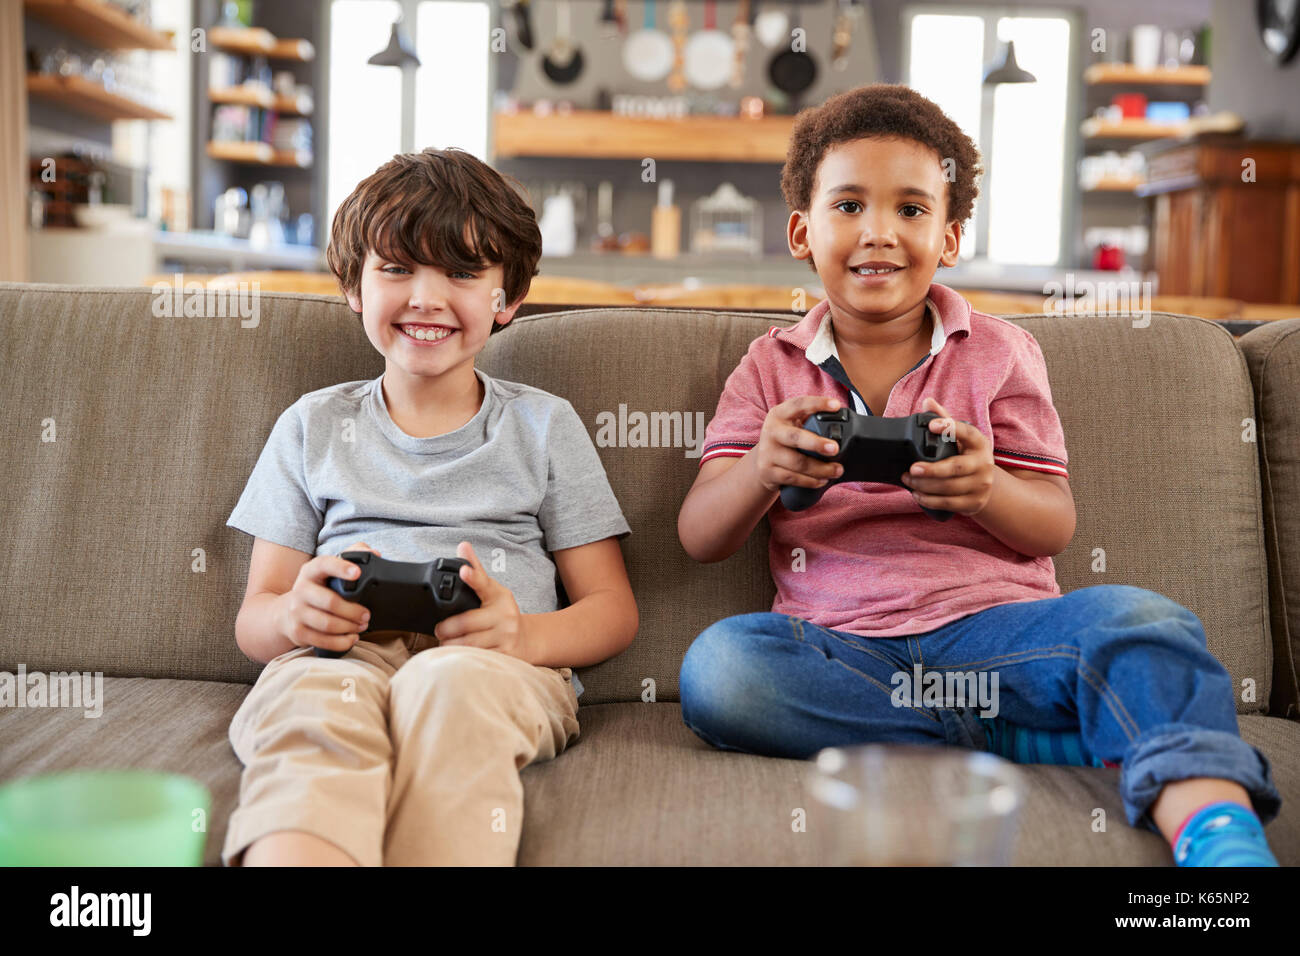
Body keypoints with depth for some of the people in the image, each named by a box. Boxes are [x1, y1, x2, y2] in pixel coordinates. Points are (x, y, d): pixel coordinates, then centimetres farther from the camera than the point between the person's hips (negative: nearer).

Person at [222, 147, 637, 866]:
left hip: (494, 669, 0)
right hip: (338, 653, 1)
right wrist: (294, 613, -9)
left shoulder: (543, 424, 18)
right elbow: (253, 617, 18)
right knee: (315, 699, -37)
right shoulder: (313, 426, 22)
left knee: (450, 682, -39)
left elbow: (612, 610, 13)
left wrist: (526, 634, -11)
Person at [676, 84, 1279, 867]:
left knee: (1136, 620, -29)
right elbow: (701, 538, 3)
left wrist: (986, 492, -21)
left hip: (992, 625, 0)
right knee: (716, 663, -31)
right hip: (837, 646, 1)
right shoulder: (771, 367, 11)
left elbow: (1056, 525, 4)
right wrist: (761, 472, -21)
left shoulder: (998, 352, 9)